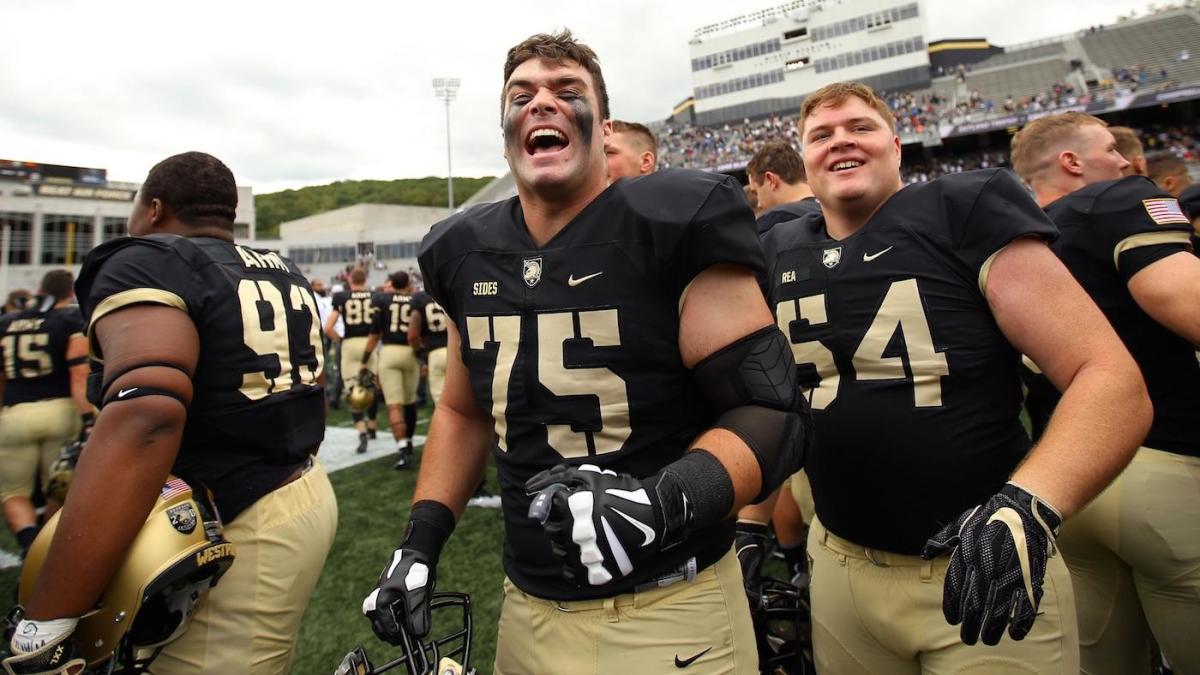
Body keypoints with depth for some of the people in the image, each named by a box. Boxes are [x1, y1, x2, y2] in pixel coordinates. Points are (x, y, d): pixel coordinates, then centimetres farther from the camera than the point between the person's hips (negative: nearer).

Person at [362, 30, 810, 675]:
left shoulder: (674, 223, -15)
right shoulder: (465, 254, 2)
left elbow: (772, 411, -15)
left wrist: (660, 505, -30)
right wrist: (420, 542, 6)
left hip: (668, 609, -5)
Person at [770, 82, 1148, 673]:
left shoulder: (967, 211, -8)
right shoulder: (778, 255, 4)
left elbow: (1111, 378, -13)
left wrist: (1027, 503, -28)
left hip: (981, 565, -3)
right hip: (837, 564, 4)